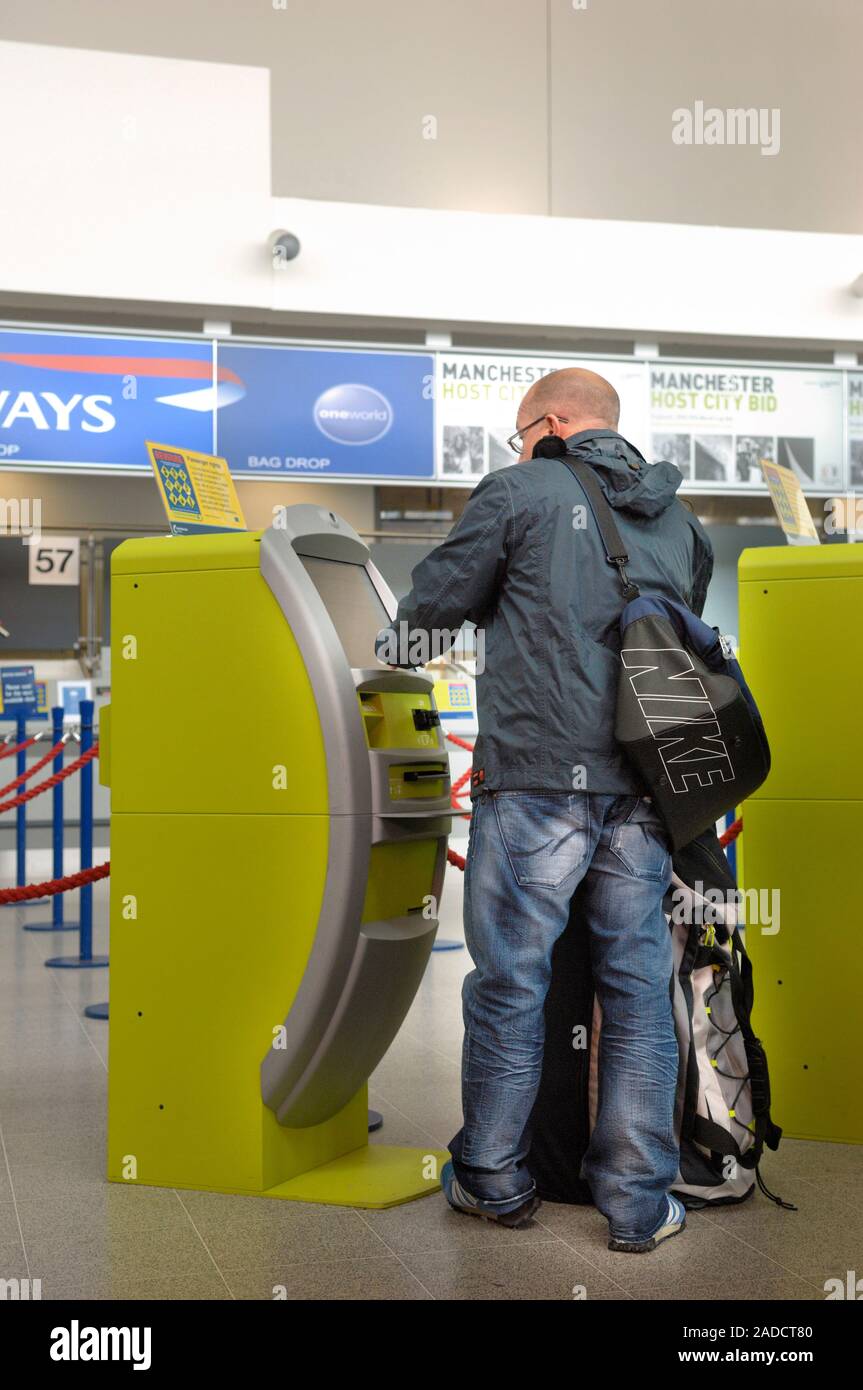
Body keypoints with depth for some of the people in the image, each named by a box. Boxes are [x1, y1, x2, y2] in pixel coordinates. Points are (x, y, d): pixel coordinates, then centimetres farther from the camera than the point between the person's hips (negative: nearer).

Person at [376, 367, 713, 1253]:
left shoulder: (519, 493, -1)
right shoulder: (677, 519, 16)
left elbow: (432, 602, 2)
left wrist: (404, 618, 25)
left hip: (538, 780, -5)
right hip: (644, 789, 5)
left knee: (509, 981, 7)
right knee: (638, 987, 9)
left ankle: (493, 1181, 19)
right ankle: (639, 1201, 15)